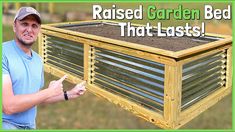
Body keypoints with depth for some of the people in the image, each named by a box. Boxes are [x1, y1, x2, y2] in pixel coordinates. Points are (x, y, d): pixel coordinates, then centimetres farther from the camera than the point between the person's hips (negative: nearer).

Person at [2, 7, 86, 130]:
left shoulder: (38, 60, 6)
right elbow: (8, 106, -23)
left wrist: (68, 94, 10)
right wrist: (50, 91, -14)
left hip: (30, 125, 7)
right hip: (7, 124, -6)